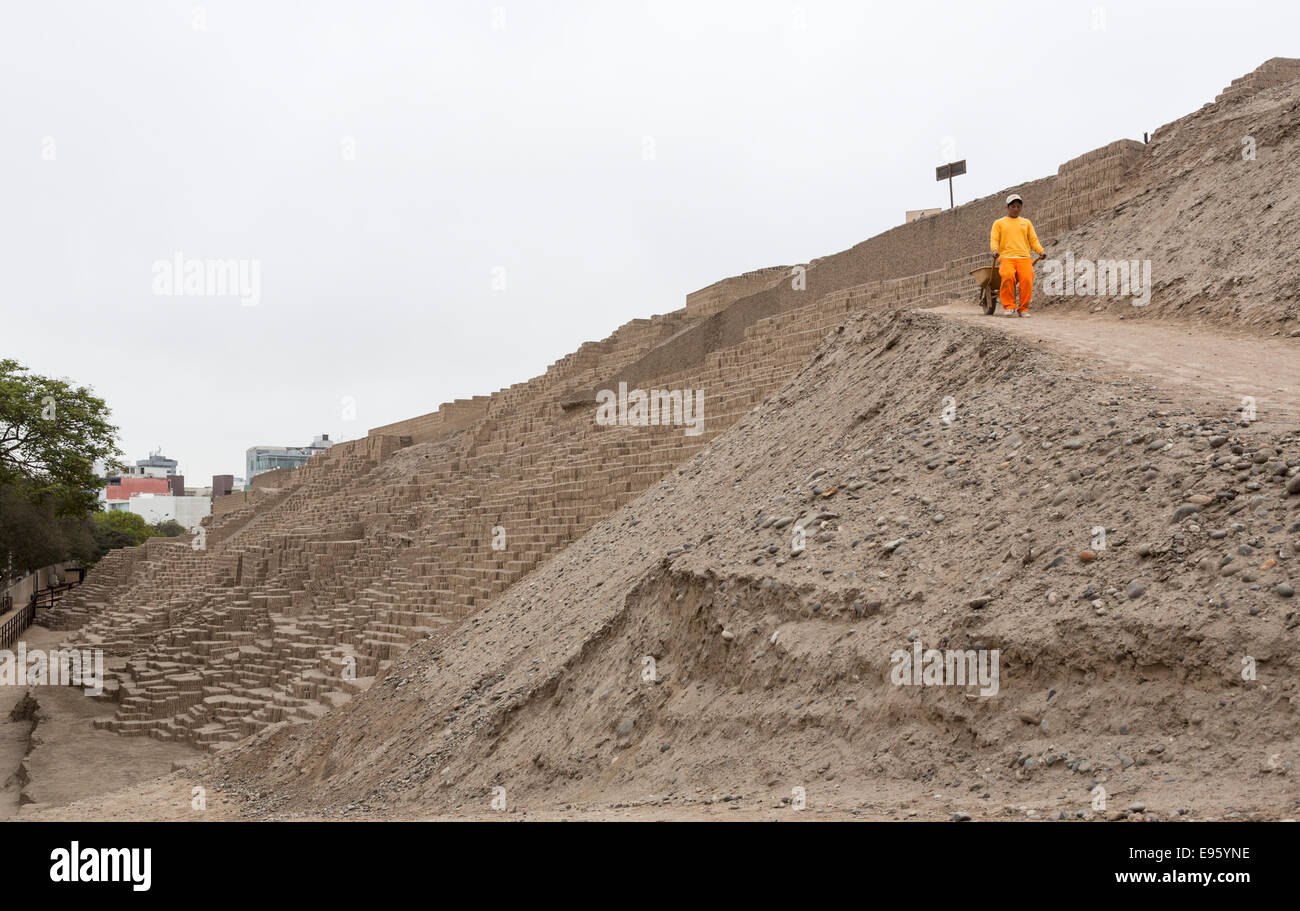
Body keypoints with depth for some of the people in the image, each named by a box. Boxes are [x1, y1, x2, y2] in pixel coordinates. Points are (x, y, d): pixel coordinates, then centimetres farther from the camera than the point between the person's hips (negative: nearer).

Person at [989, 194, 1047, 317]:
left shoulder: (1026, 222, 27)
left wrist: (1041, 251, -1)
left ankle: (1023, 309, -18)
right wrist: (995, 250, -14)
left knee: (1027, 279, -29)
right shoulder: (999, 223, 21)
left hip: (1024, 258, 2)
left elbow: (1033, 240, 19)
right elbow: (994, 240, 8)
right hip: (1006, 258, -2)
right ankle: (1009, 307, -25)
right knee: (1008, 276, -35)